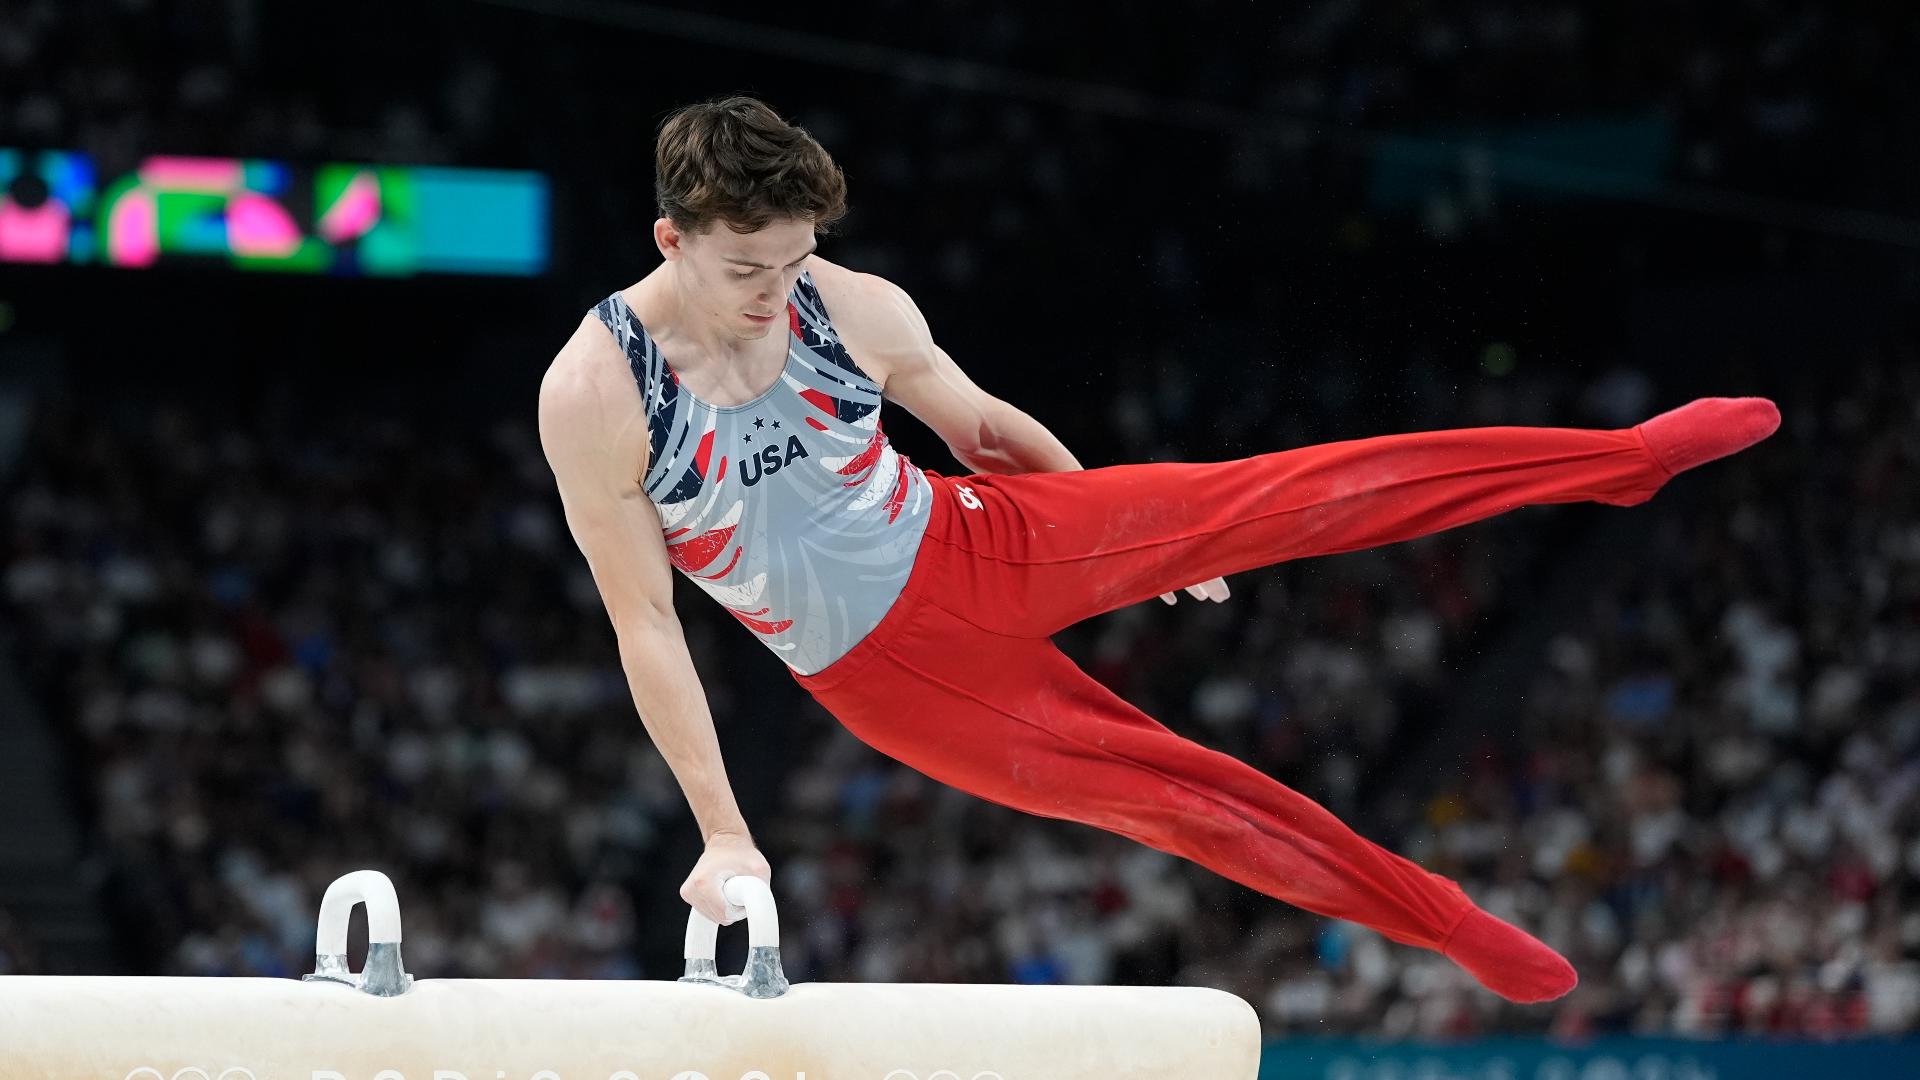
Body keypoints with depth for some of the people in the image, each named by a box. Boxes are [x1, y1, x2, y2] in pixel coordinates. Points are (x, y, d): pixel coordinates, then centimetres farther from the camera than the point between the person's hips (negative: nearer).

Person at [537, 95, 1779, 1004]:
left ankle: (1627, 456, -8)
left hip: (975, 551, 2)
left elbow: (987, 425, 6)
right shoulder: (593, 394, -23)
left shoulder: (855, 309, -13)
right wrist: (723, 833, -15)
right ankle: (1460, 930, 16)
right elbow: (647, 626, -17)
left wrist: (1137, 544, 19)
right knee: (1169, 792, 1)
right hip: (878, 678, -2)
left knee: (1266, 499, -10)